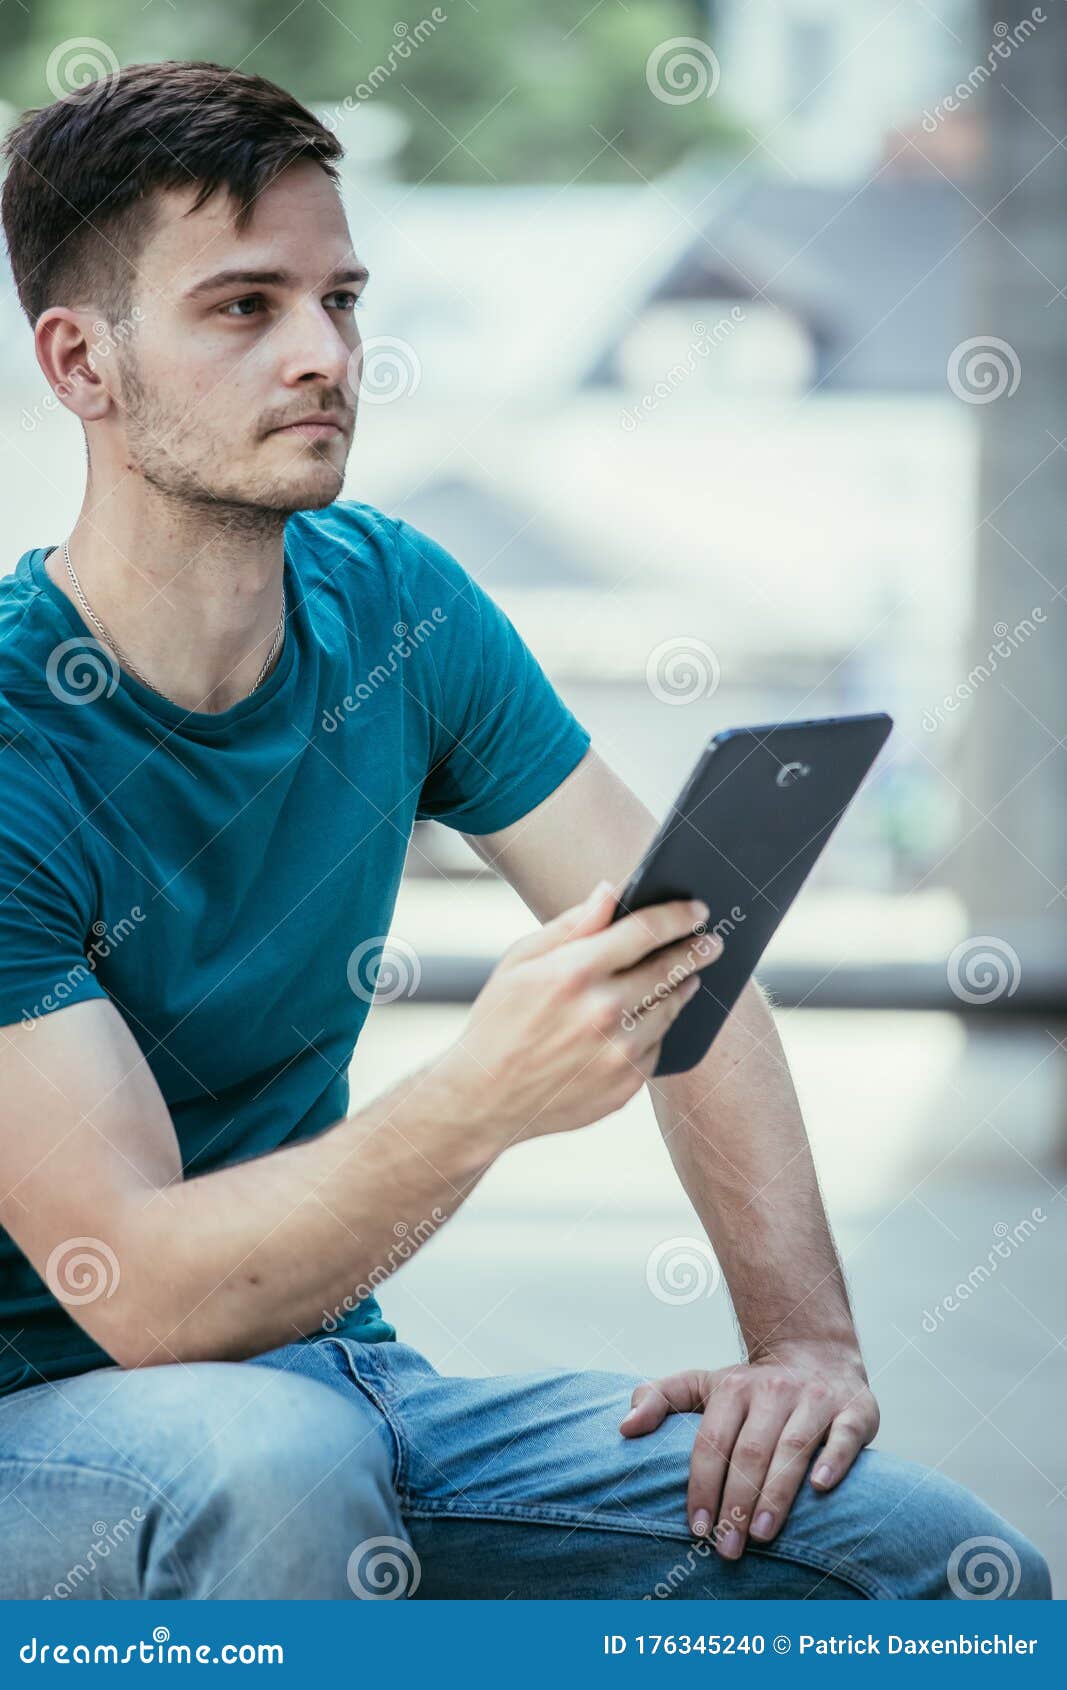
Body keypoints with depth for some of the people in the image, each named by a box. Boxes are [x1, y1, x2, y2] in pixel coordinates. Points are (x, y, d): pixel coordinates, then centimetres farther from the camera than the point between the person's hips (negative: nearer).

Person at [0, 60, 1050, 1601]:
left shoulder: (397, 603, 0)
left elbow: (687, 957, 4)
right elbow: (137, 1289, -25)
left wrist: (806, 1336, -8)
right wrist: (485, 1099, -40)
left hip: (335, 1371, 5)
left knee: (953, 1565, -11)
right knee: (276, 1461, -40)